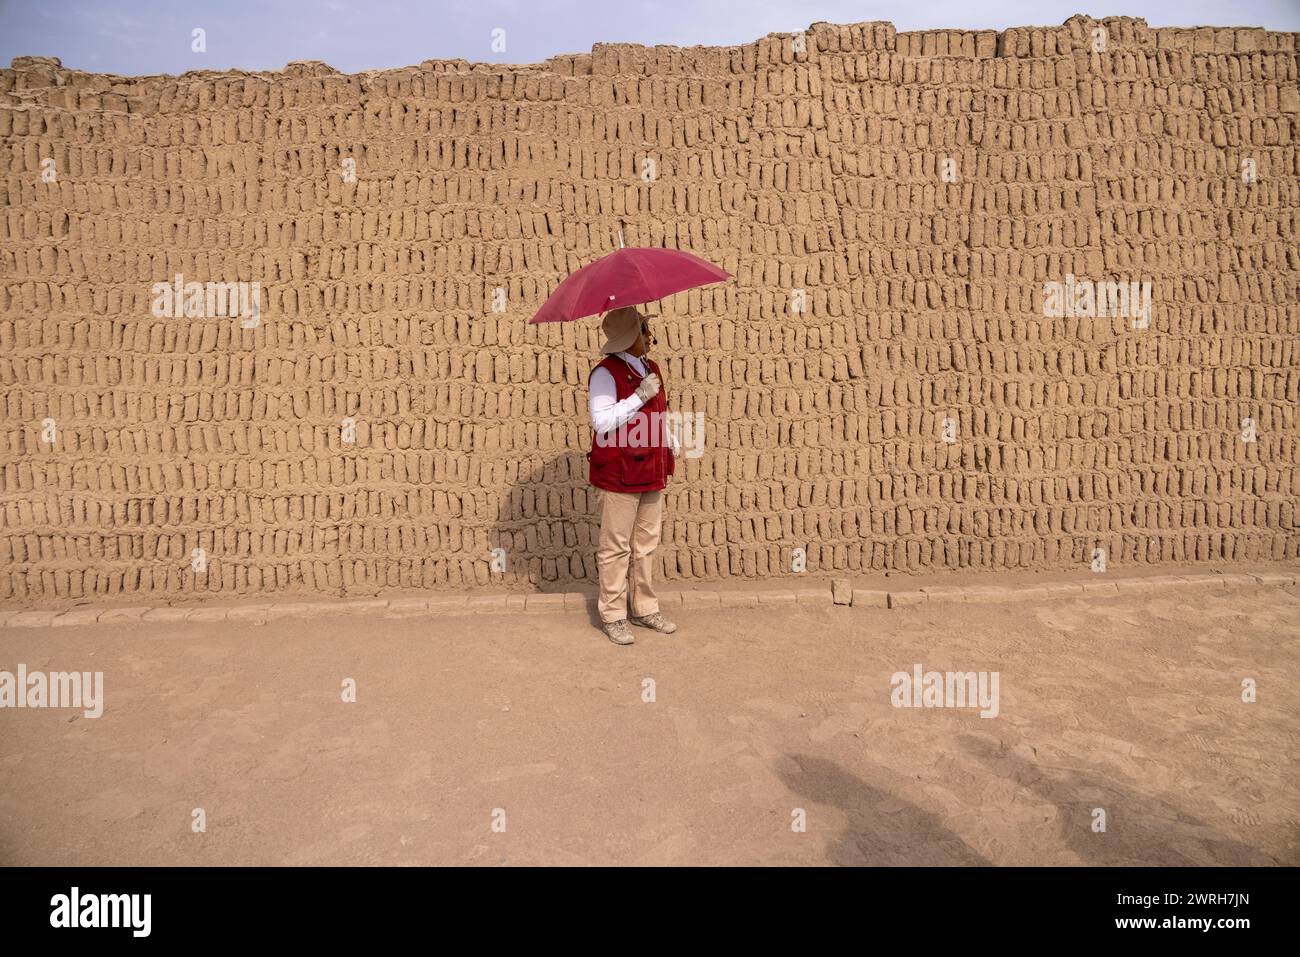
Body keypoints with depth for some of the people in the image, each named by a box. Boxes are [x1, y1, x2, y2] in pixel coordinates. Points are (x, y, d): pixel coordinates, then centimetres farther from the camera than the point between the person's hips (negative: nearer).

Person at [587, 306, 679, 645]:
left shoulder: (650, 367, 14)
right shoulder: (605, 373, -13)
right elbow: (601, 422, -24)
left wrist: (667, 453, 19)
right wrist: (639, 397, -23)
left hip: (651, 473, 8)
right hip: (619, 475, -8)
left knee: (647, 545, 15)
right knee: (616, 548, 1)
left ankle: (645, 608, 27)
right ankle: (613, 615, 13)